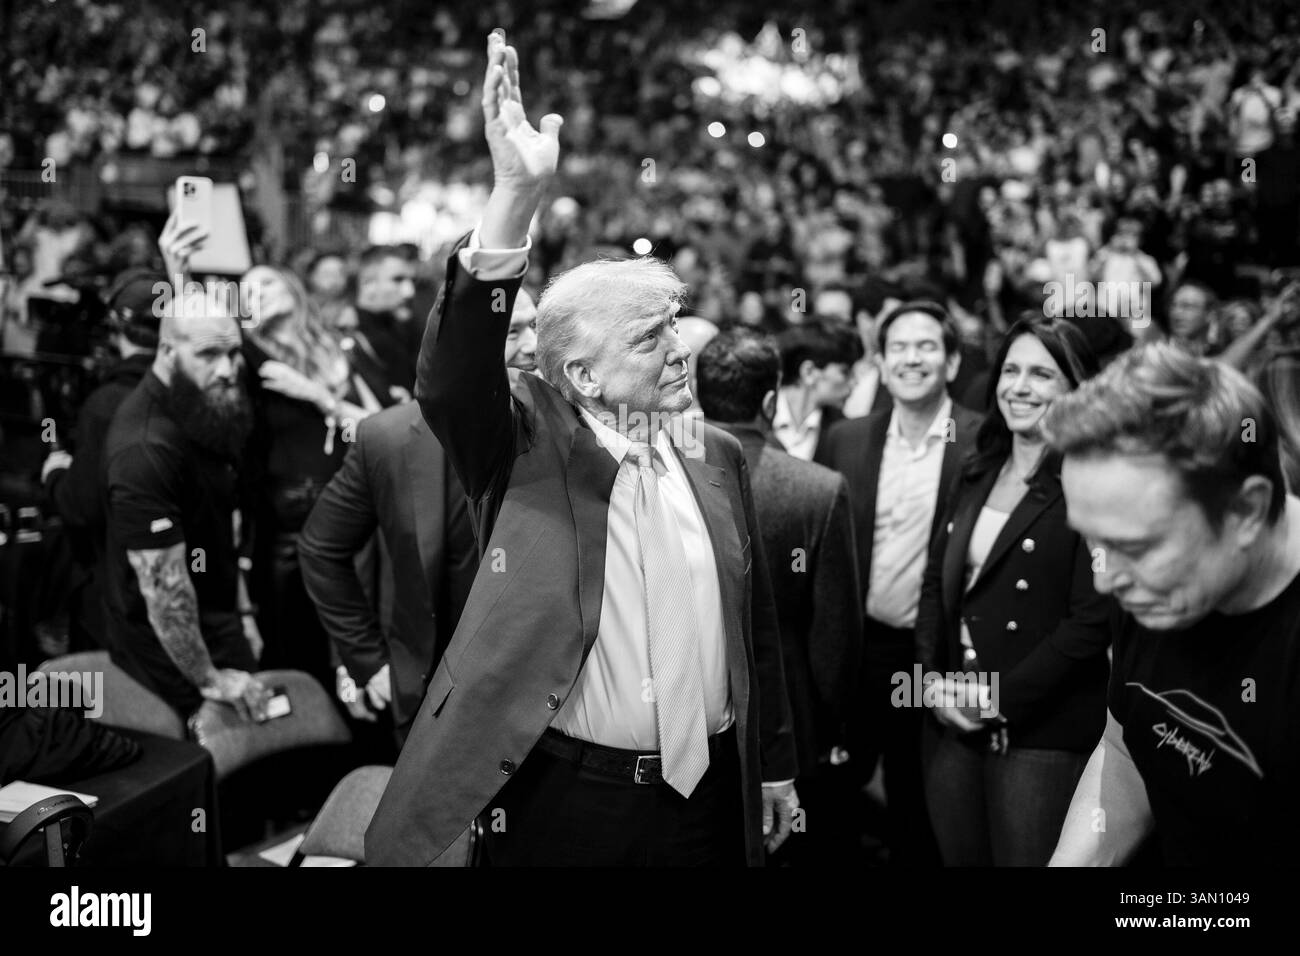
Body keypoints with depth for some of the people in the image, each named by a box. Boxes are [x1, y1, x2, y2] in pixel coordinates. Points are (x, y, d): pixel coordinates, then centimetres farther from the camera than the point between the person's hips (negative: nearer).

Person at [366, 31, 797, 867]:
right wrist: (515, 198, -37)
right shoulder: (528, 444, -7)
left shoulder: (717, 454, 5)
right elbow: (451, 377, -27)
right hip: (562, 793, -3)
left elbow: (758, 623, 11)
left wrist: (777, 766, 14)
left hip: (710, 790, 4)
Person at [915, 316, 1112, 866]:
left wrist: (1002, 698, -15)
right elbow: (936, 583, 11)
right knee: (960, 856, 14)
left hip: (1043, 733, -6)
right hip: (952, 721, 6)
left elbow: (1093, 620, -15)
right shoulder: (976, 476, 11)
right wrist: (935, 681, -2)